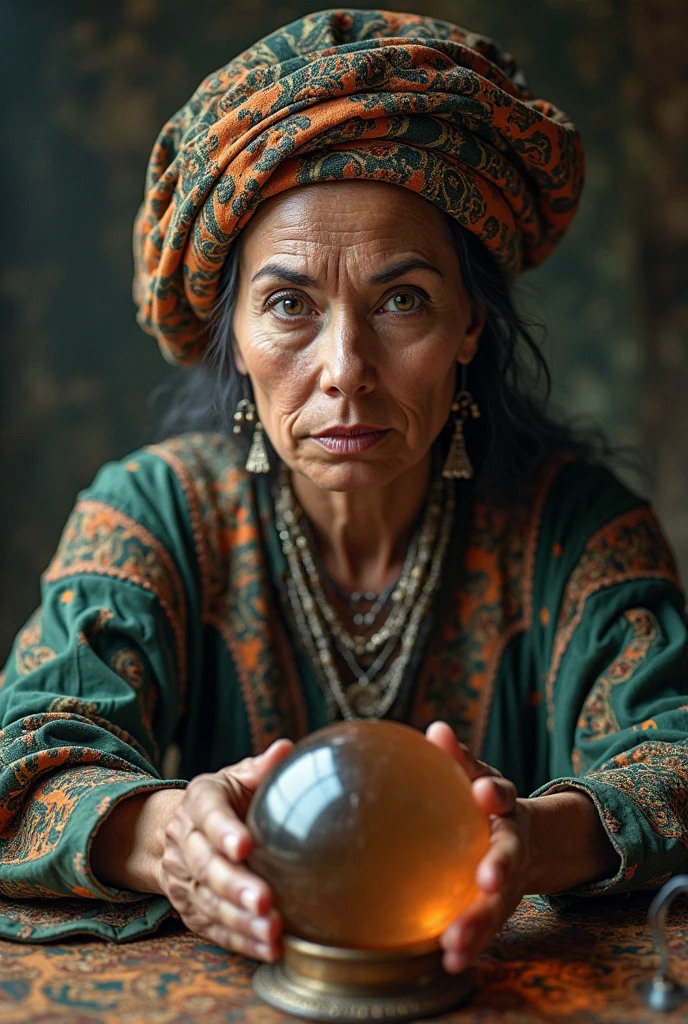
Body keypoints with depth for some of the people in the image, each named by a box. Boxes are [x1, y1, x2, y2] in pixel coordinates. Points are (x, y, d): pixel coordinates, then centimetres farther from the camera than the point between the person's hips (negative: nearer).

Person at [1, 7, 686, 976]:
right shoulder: (149, 513, -5)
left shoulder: (571, 518, -5)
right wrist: (160, 834, -37)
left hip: (500, 977, 0)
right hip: (231, 972, 1)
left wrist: (540, 836, -36)